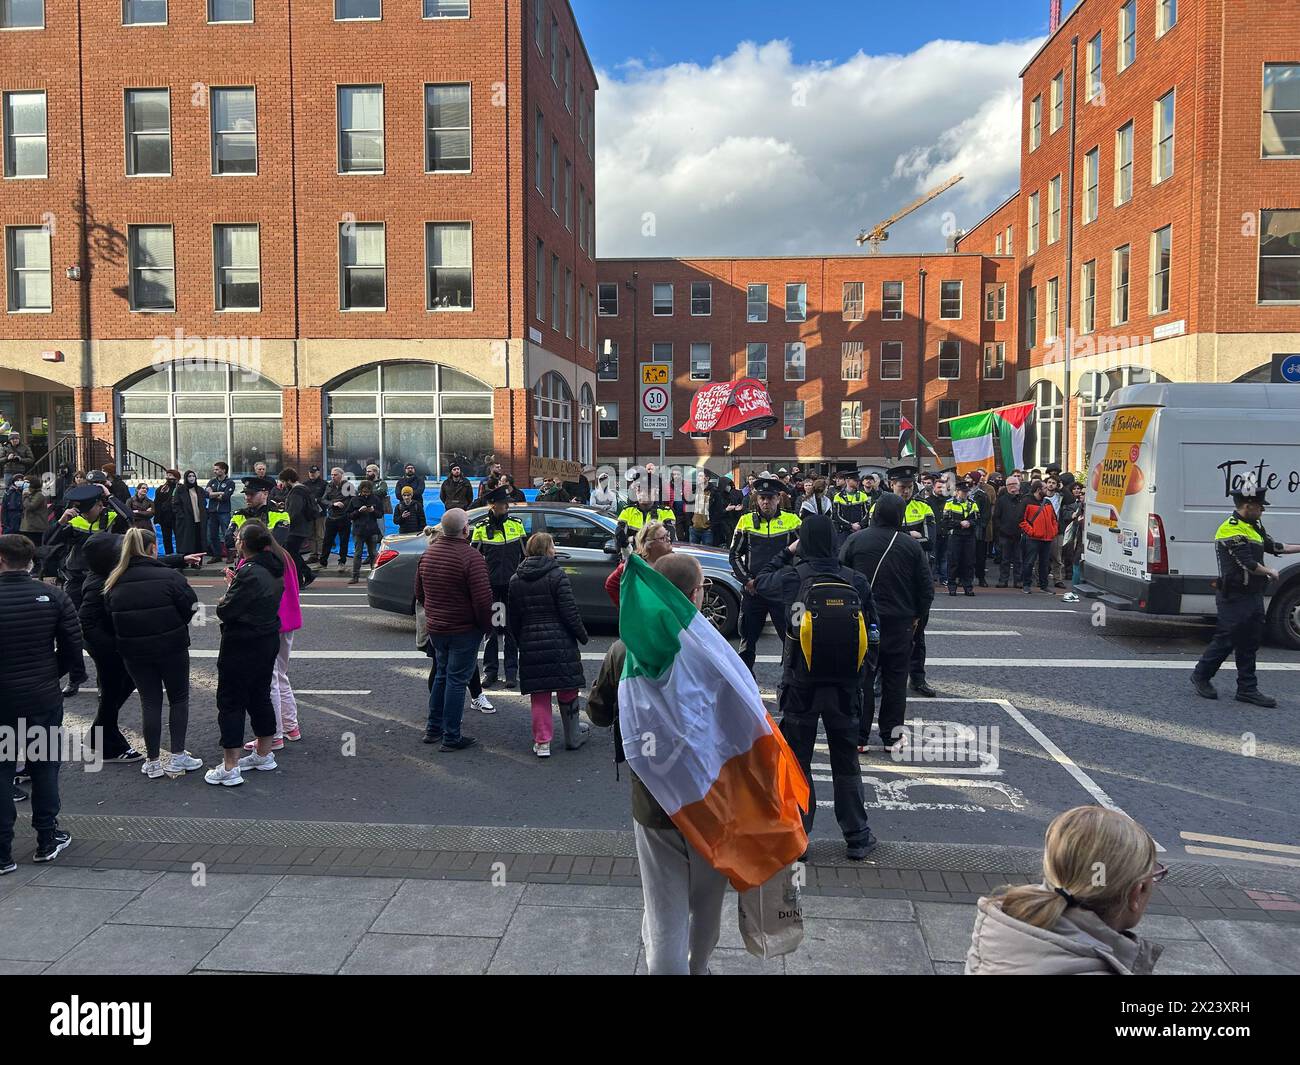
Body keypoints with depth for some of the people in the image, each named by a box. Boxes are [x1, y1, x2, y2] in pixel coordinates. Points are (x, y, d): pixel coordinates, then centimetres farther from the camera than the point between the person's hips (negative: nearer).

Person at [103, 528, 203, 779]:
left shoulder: (114, 583, -2)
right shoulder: (170, 577, -14)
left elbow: (109, 619, 4)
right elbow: (191, 607, -9)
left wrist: (123, 642, 17)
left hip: (133, 652, 3)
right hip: (172, 648, -3)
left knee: (150, 702, 12)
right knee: (179, 699, 12)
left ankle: (153, 762, 16)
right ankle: (177, 757, 13)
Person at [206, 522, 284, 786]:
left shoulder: (249, 573, -23)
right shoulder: (274, 569, 5)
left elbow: (225, 612, -21)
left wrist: (227, 593, -2)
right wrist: (235, 584, 8)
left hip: (242, 647, -9)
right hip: (268, 642, 9)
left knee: (231, 702, -1)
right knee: (260, 697, 19)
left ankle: (230, 768, 2)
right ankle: (264, 755, 30)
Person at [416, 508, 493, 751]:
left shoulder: (428, 553, 6)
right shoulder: (470, 557, -19)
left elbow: (419, 593, 15)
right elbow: (483, 598, -22)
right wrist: (485, 625, -7)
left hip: (435, 628, 7)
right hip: (464, 630, -7)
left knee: (442, 675, 21)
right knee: (456, 680, 0)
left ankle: (433, 728, 28)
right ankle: (451, 737, 6)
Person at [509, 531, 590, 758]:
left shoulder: (515, 580, 6)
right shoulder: (557, 575, -10)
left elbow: (513, 618, 10)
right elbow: (570, 612, -12)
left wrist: (521, 641, 20)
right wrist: (582, 635, 0)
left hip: (530, 644, 4)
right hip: (560, 642, -4)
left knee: (539, 693, 8)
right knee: (567, 689, 10)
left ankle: (542, 742, 6)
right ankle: (573, 737, 21)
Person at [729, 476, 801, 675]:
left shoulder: (792, 521, 2)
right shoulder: (746, 521, 5)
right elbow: (735, 555, 8)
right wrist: (746, 580, -4)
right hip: (753, 590, 1)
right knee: (748, 638, 7)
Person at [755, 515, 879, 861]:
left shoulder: (792, 577, -13)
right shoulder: (856, 580, -7)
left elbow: (761, 582, 8)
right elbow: (873, 628, 3)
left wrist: (786, 552, 17)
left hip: (801, 686, -2)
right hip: (845, 687, 2)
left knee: (796, 763, 11)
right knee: (846, 762, 16)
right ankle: (857, 838, 24)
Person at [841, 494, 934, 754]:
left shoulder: (855, 540, -4)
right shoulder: (912, 545, -2)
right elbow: (926, 587, 1)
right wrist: (917, 616, 13)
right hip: (900, 622, 1)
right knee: (895, 678, 10)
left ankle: (858, 736, 7)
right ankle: (892, 735, 15)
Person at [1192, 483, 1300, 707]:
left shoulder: (1255, 526, 13)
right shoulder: (1231, 530, -17)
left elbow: (1273, 546, 25)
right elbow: (1248, 564, -20)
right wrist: (1270, 573, -5)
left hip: (1254, 595, 9)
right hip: (1234, 597, -9)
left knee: (1250, 644, 11)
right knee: (1226, 640, -1)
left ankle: (1247, 689, 17)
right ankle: (1201, 676, 16)